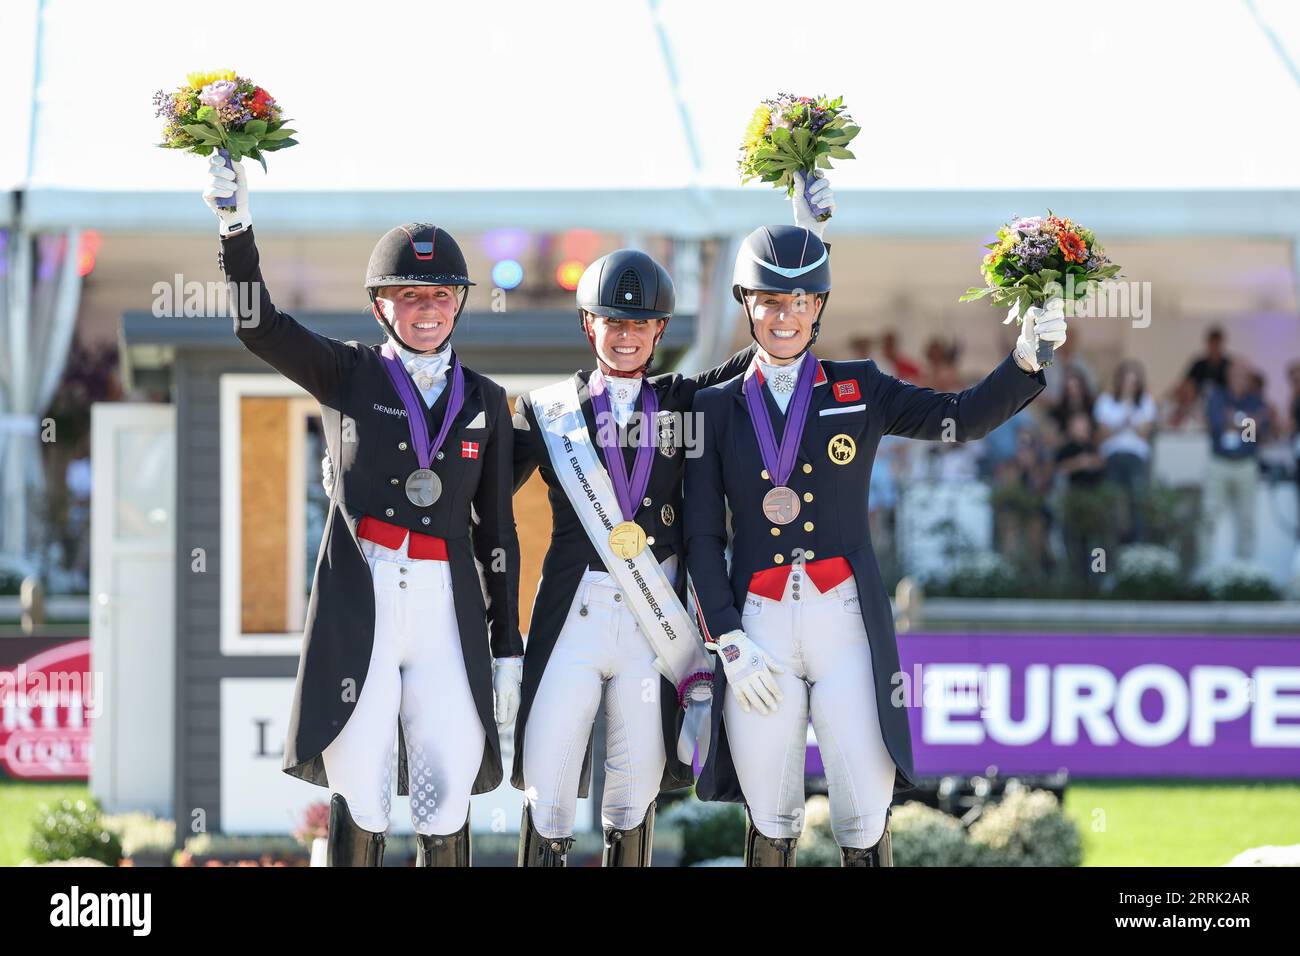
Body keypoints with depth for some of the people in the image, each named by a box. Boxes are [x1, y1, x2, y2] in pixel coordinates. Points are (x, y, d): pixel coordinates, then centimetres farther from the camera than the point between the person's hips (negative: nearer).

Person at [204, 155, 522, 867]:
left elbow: (497, 532, 15)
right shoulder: (349, 376, 10)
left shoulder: (484, 401, 15)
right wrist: (235, 227, -18)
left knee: (445, 803, -5)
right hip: (357, 603, -2)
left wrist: (507, 647, 12)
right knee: (359, 798, -5)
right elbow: (257, 326, -4)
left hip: (447, 608, 2)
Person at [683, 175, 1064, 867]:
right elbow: (701, 537, 5)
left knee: (865, 822, -6)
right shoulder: (718, 408, 8)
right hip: (757, 628, 0)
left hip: (846, 620, 0)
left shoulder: (859, 391, 9)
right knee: (770, 822, 4)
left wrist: (1026, 355, -20)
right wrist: (728, 642, -6)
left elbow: (960, 418, -3)